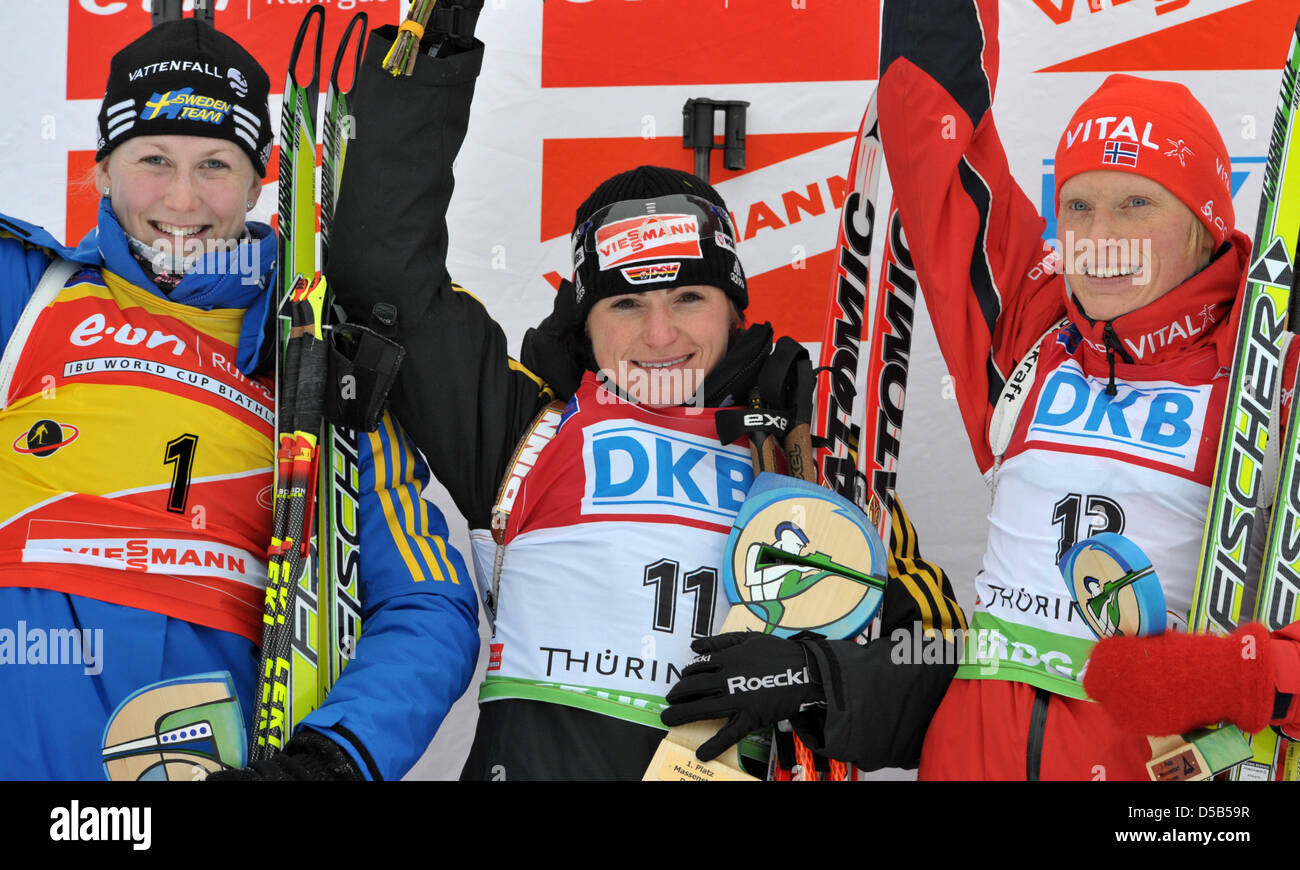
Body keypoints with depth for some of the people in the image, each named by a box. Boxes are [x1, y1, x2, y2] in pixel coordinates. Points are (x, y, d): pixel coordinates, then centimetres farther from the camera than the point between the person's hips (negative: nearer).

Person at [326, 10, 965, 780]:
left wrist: (813, 678, -7)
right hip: (538, 754, 0)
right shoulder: (531, 418, 13)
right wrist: (434, 50, 12)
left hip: (739, 761, 1)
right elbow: (386, 262, 13)